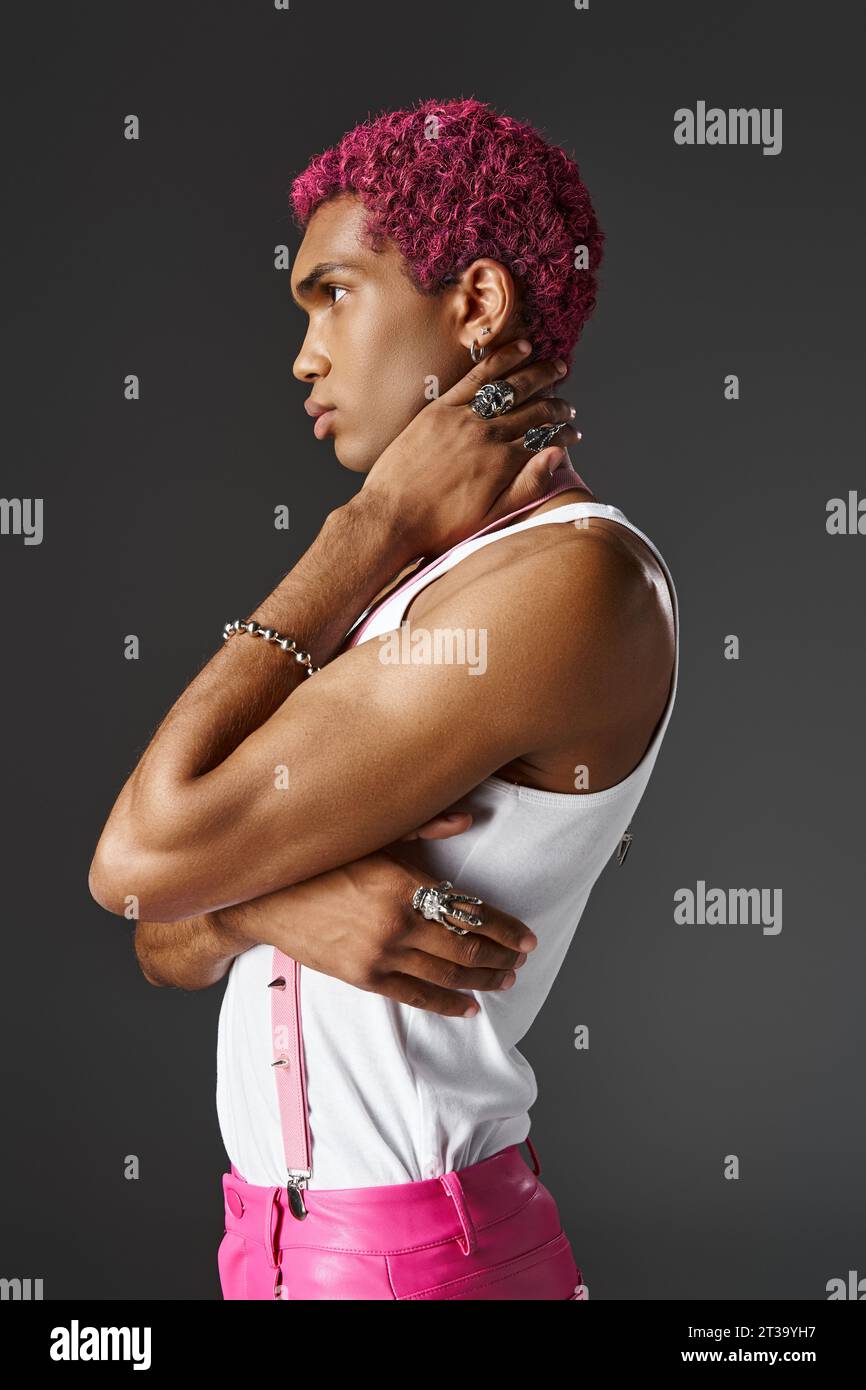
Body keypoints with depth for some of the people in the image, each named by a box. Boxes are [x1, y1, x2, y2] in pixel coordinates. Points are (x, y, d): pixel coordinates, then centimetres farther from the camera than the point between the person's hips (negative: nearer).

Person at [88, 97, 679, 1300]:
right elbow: (164, 946, 6)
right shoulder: (411, 595, 9)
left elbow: (140, 859, -20)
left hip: (402, 1253, -7)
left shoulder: (572, 581, -18)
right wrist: (274, 900, -17)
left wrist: (374, 527, -14)